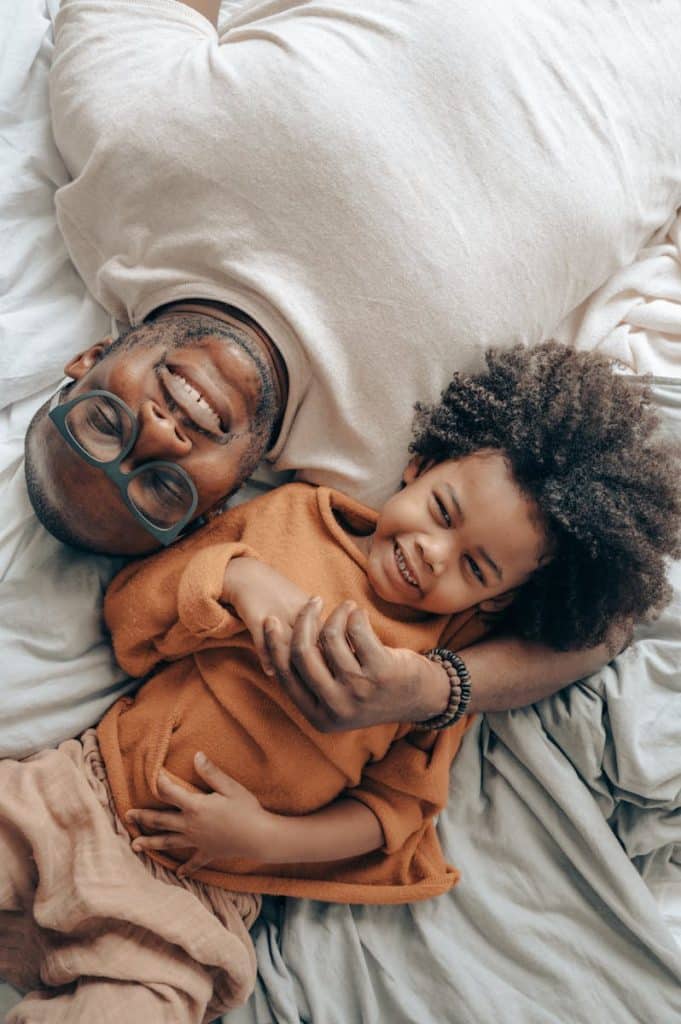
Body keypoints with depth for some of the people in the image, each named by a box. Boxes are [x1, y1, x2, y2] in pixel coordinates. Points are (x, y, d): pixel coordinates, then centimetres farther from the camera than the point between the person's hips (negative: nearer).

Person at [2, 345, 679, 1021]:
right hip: (83, 782, 3)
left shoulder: (445, 677, 0)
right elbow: (132, 600, 3)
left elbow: (396, 806, 0)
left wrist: (267, 838, -14)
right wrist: (238, 576, -16)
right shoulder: (291, 515, 3)